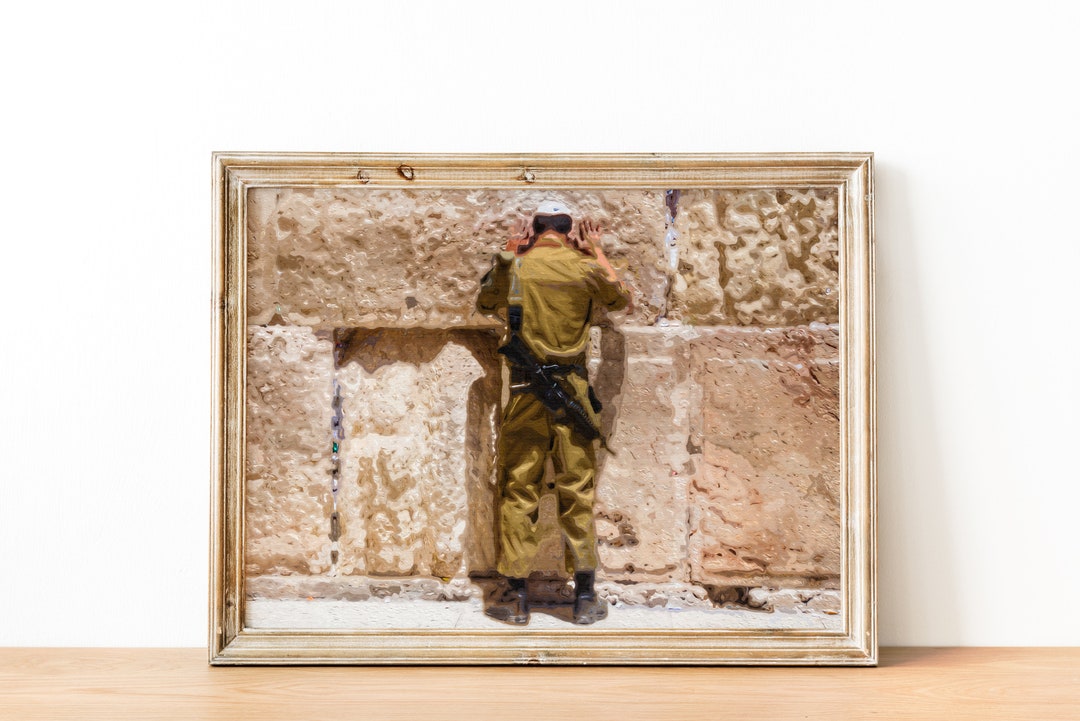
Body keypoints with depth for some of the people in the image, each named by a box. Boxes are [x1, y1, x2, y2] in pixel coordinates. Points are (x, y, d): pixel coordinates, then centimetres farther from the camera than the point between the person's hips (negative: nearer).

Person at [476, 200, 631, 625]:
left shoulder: (513, 267, -1)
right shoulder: (585, 268, -2)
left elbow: (484, 304, 20)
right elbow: (622, 299, 18)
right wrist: (598, 253, 24)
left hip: (525, 397, 0)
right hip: (572, 394, 0)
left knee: (518, 492, 7)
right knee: (578, 493, 8)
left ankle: (514, 597, 10)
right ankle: (585, 598, 13)